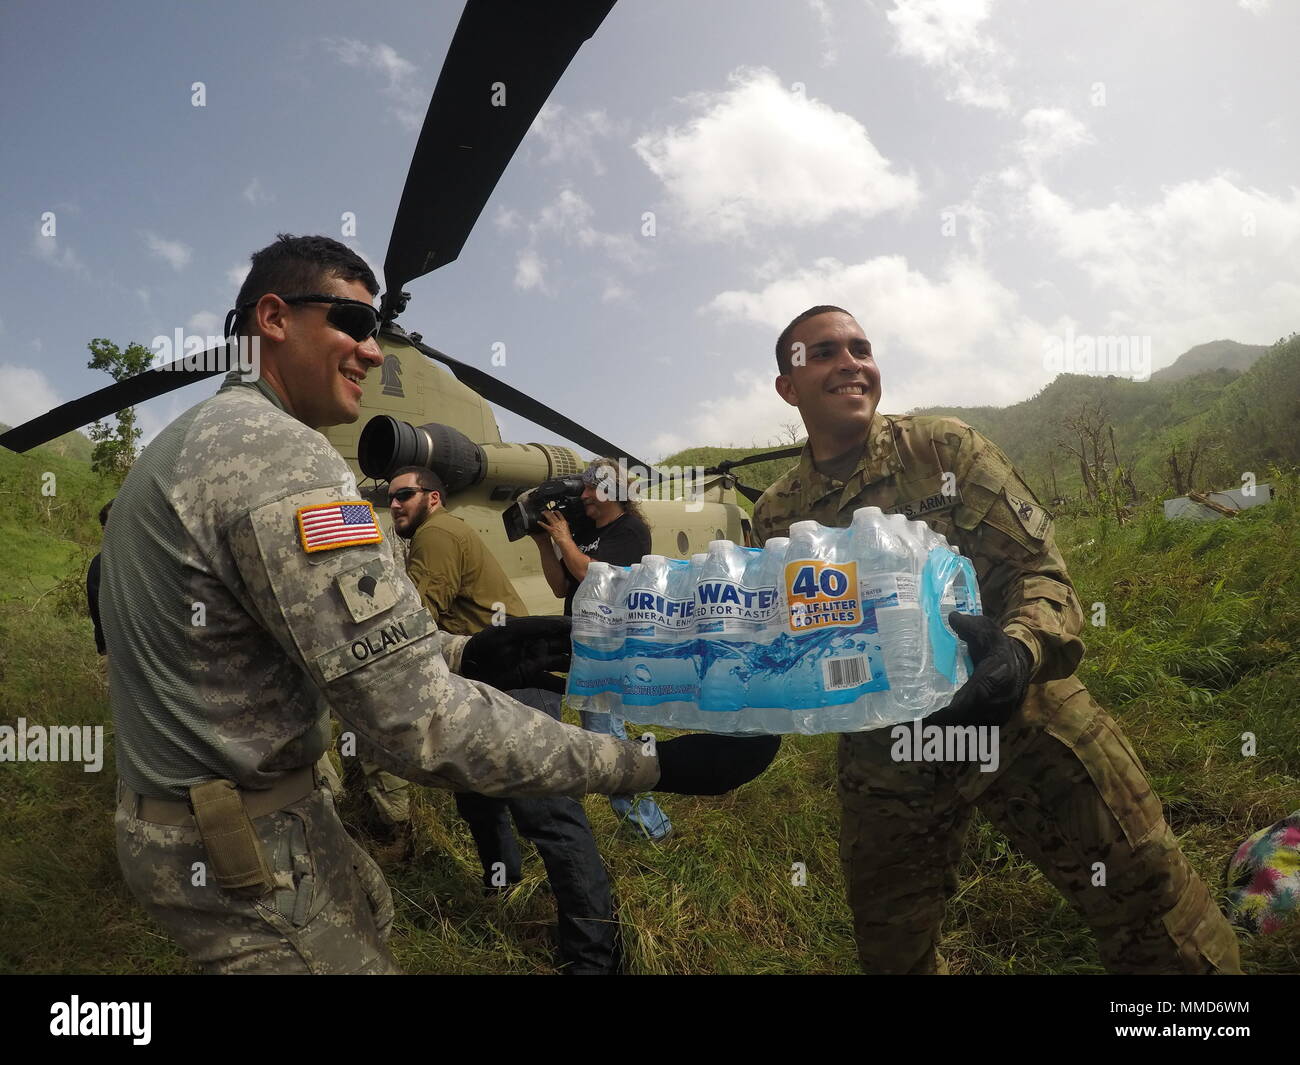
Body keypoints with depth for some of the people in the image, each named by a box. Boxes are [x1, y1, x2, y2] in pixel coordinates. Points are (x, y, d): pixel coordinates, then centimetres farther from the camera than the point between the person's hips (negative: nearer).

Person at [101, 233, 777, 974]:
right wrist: (653, 763, -24)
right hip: (242, 848, -10)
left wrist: (463, 652, -2)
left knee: (370, 911, 27)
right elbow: (422, 725, -30)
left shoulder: (197, 441, 8)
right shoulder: (284, 457, -25)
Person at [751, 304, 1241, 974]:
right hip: (887, 754, 2)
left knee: (1168, 933, -3)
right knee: (891, 950, 17)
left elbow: (1039, 567, -8)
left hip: (1023, 714, -1)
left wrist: (1022, 647, -28)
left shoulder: (946, 447, -3)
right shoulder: (775, 517, 2)